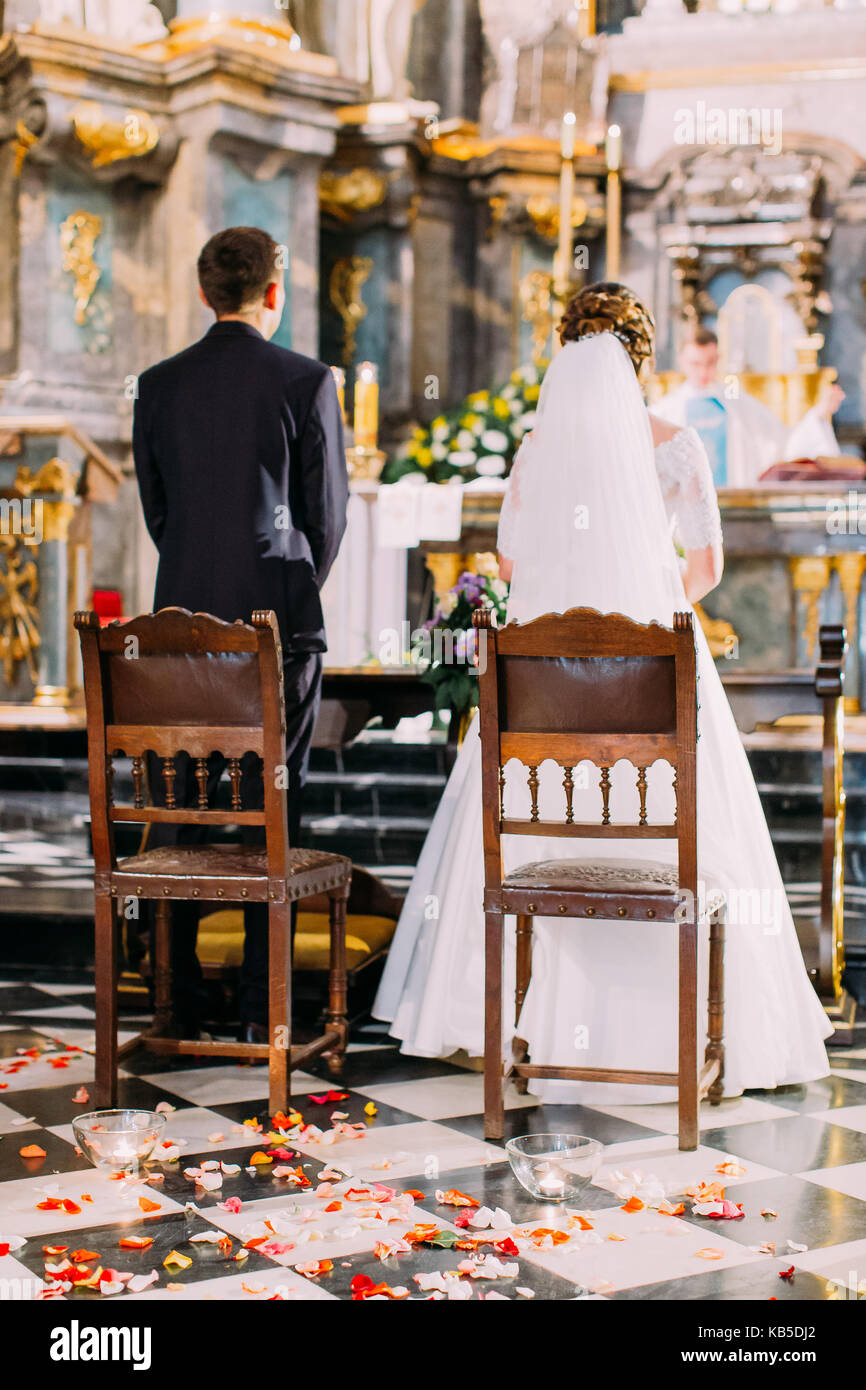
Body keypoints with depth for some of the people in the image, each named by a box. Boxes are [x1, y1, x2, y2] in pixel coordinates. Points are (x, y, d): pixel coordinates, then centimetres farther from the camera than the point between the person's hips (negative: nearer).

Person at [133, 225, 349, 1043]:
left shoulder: (158, 385, 4)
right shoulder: (306, 382, -4)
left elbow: (156, 511, 10)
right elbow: (328, 514, 1)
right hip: (278, 621, -2)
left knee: (174, 813, 9)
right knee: (271, 815, 3)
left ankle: (175, 1003, 13)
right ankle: (262, 1009, 6)